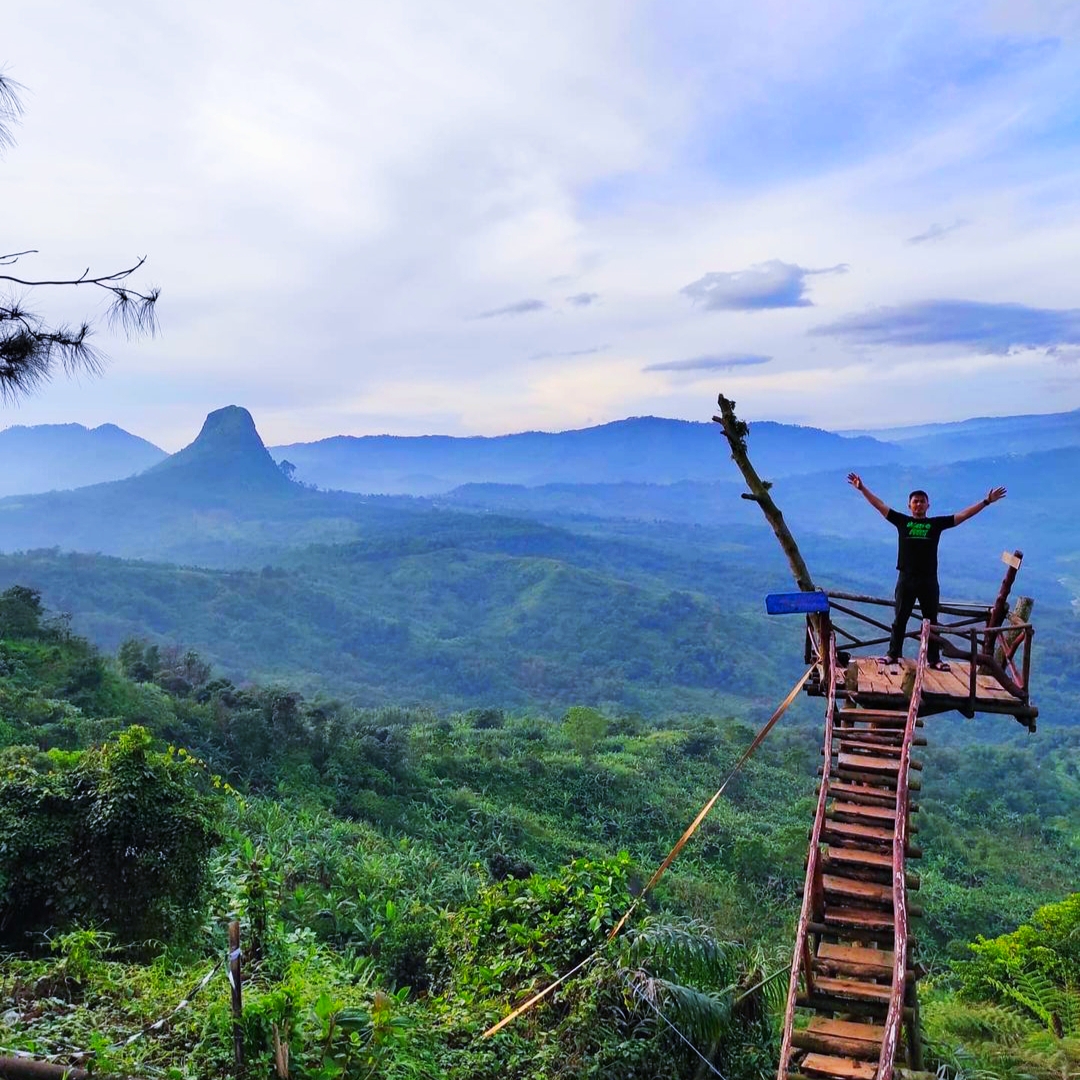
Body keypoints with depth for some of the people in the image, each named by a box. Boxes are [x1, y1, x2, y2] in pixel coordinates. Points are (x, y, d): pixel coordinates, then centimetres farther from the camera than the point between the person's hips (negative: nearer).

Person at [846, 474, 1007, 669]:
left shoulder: (936, 523, 7)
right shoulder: (902, 521, 5)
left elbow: (963, 514, 7)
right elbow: (879, 505, 4)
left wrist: (986, 501, 3)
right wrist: (862, 488, 0)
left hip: (929, 580, 1)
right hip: (906, 579, -1)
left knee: (931, 621, 7)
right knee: (900, 619, 6)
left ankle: (934, 659, 13)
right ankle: (894, 654, 15)